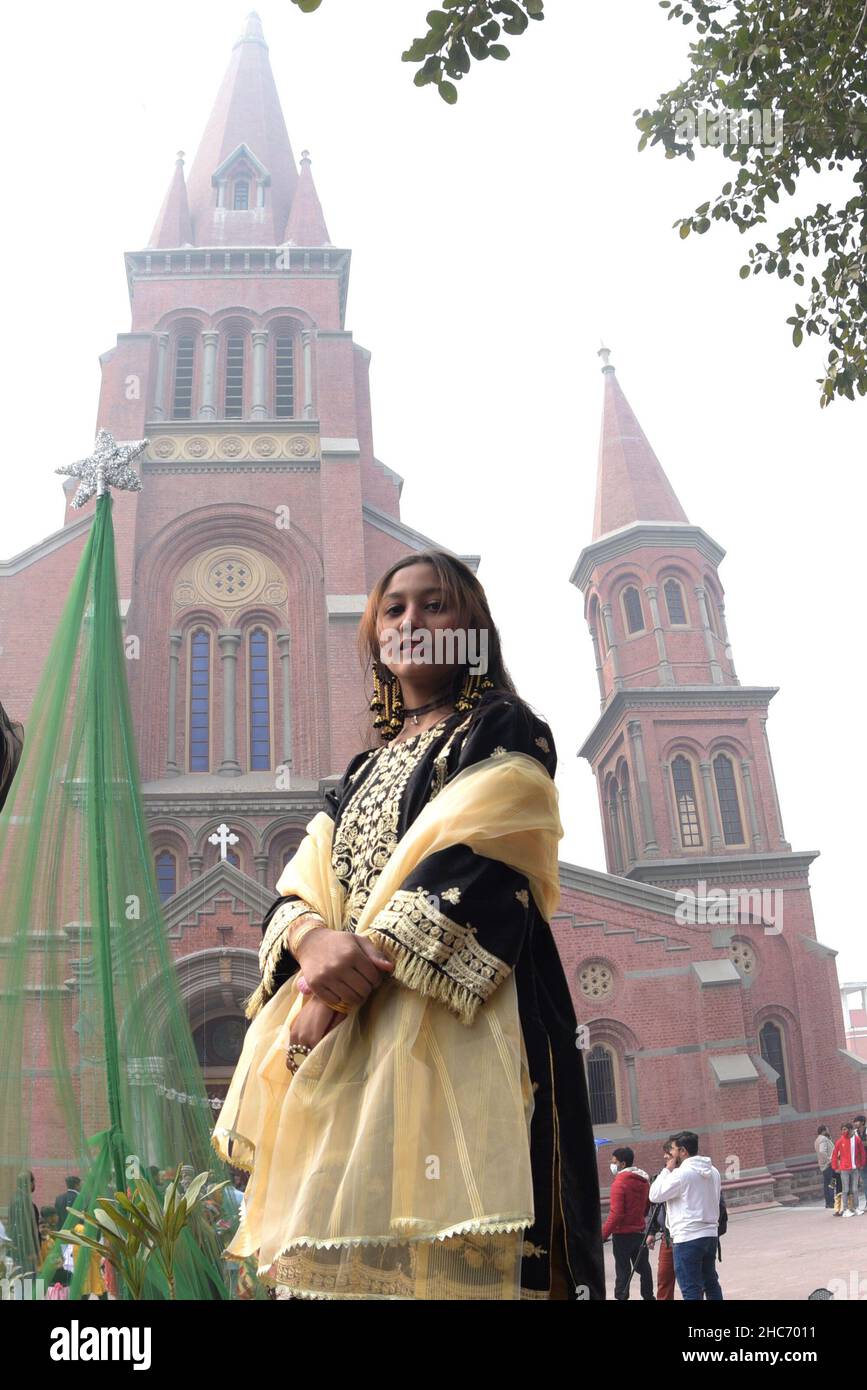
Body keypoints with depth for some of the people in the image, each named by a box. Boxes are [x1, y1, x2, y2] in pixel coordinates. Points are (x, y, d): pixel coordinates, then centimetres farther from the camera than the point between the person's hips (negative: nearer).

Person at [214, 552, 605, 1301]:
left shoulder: (504, 732, 6)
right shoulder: (364, 770, 24)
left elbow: (476, 864, -10)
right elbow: (300, 888, 12)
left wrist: (354, 973, -17)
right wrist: (311, 939, -13)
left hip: (457, 1018, -6)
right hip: (348, 1036, 6)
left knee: (444, 1255, -12)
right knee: (338, 1245, 5)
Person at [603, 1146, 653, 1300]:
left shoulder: (619, 1182, -18)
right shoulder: (644, 1180, 5)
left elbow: (615, 1214, -22)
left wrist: (603, 1235, -18)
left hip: (623, 1234, -7)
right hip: (640, 1231, 7)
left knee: (623, 1271, -2)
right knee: (643, 1267, 18)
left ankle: (621, 1298, -1)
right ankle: (648, 1296, 27)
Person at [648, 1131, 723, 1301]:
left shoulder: (681, 1173, -15)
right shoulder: (713, 1171, 10)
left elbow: (654, 1195, -9)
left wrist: (667, 1170, -3)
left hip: (688, 1238, -8)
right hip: (711, 1235, 8)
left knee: (691, 1290, -5)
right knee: (711, 1283, 16)